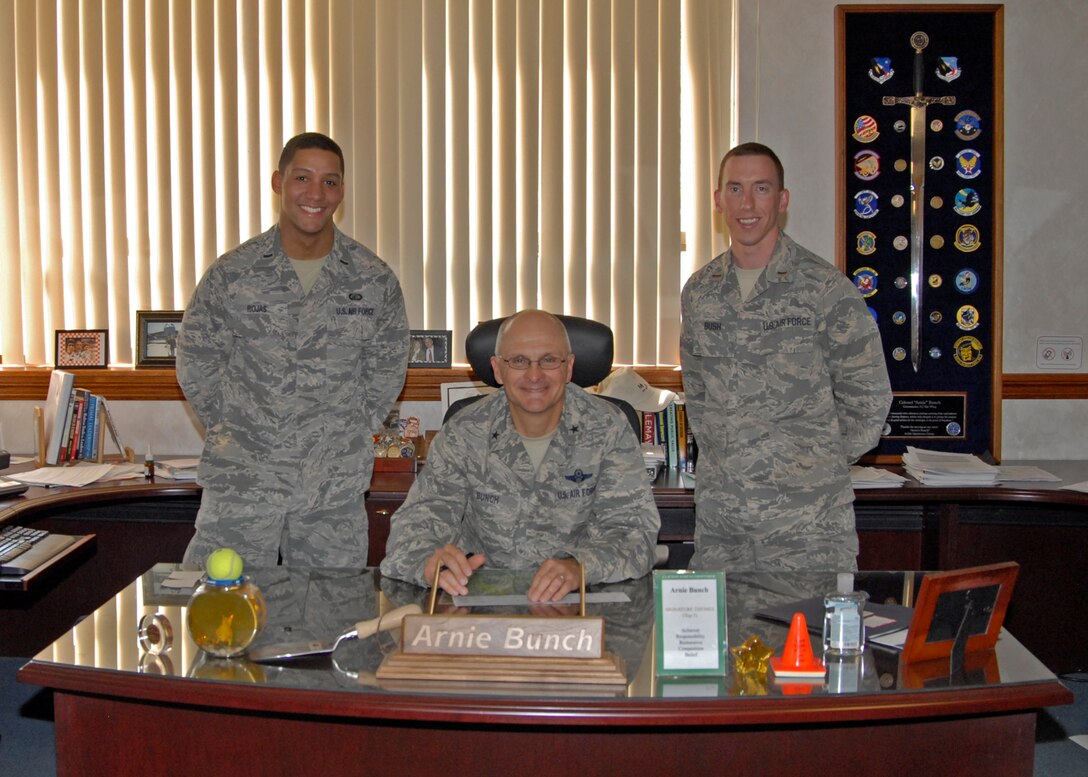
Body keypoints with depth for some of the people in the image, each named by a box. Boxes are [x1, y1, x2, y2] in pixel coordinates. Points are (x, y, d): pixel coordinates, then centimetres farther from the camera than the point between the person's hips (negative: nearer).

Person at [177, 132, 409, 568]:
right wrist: (234, 432, 3)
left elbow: (388, 368, 12)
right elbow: (195, 364, 8)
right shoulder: (231, 274, -1)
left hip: (335, 489, 1)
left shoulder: (374, 280, 2)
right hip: (242, 483, -1)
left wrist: (352, 433, 6)